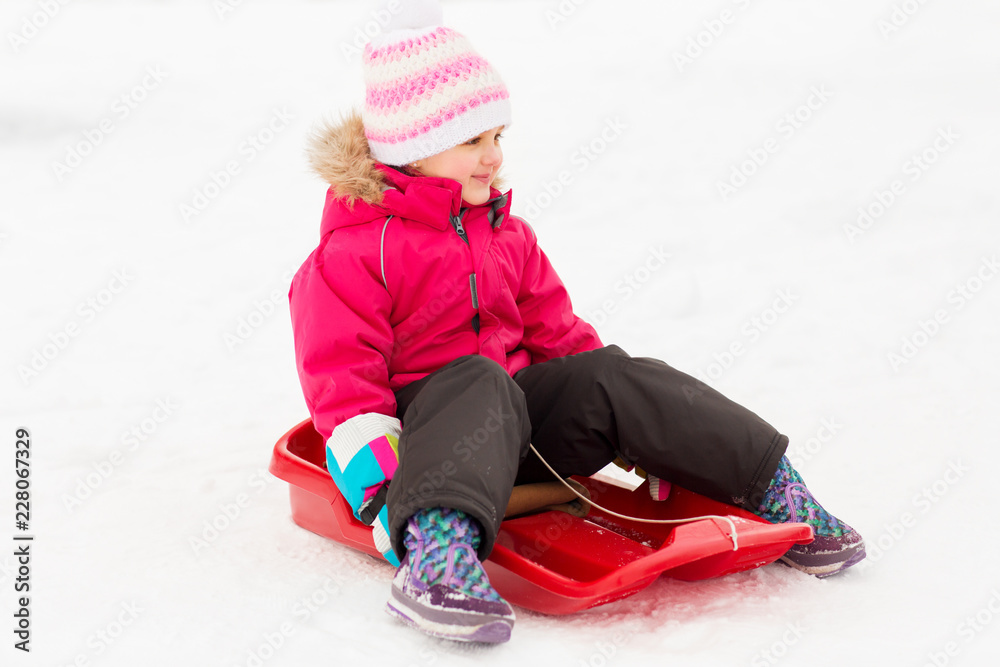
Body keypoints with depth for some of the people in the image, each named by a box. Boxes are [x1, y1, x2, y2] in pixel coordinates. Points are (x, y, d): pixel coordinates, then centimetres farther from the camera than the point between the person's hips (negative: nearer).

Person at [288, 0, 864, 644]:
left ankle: (773, 489, -14)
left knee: (613, 378, -16)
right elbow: (340, 380, -15)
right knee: (481, 384, -37)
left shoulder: (506, 234, 14)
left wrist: (642, 434, 11)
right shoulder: (354, 252, -10)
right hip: (420, 419, -6)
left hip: (519, 416, 6)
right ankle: (435, 556, -59)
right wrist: (379, 489, -25)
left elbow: (556, 331, 17)